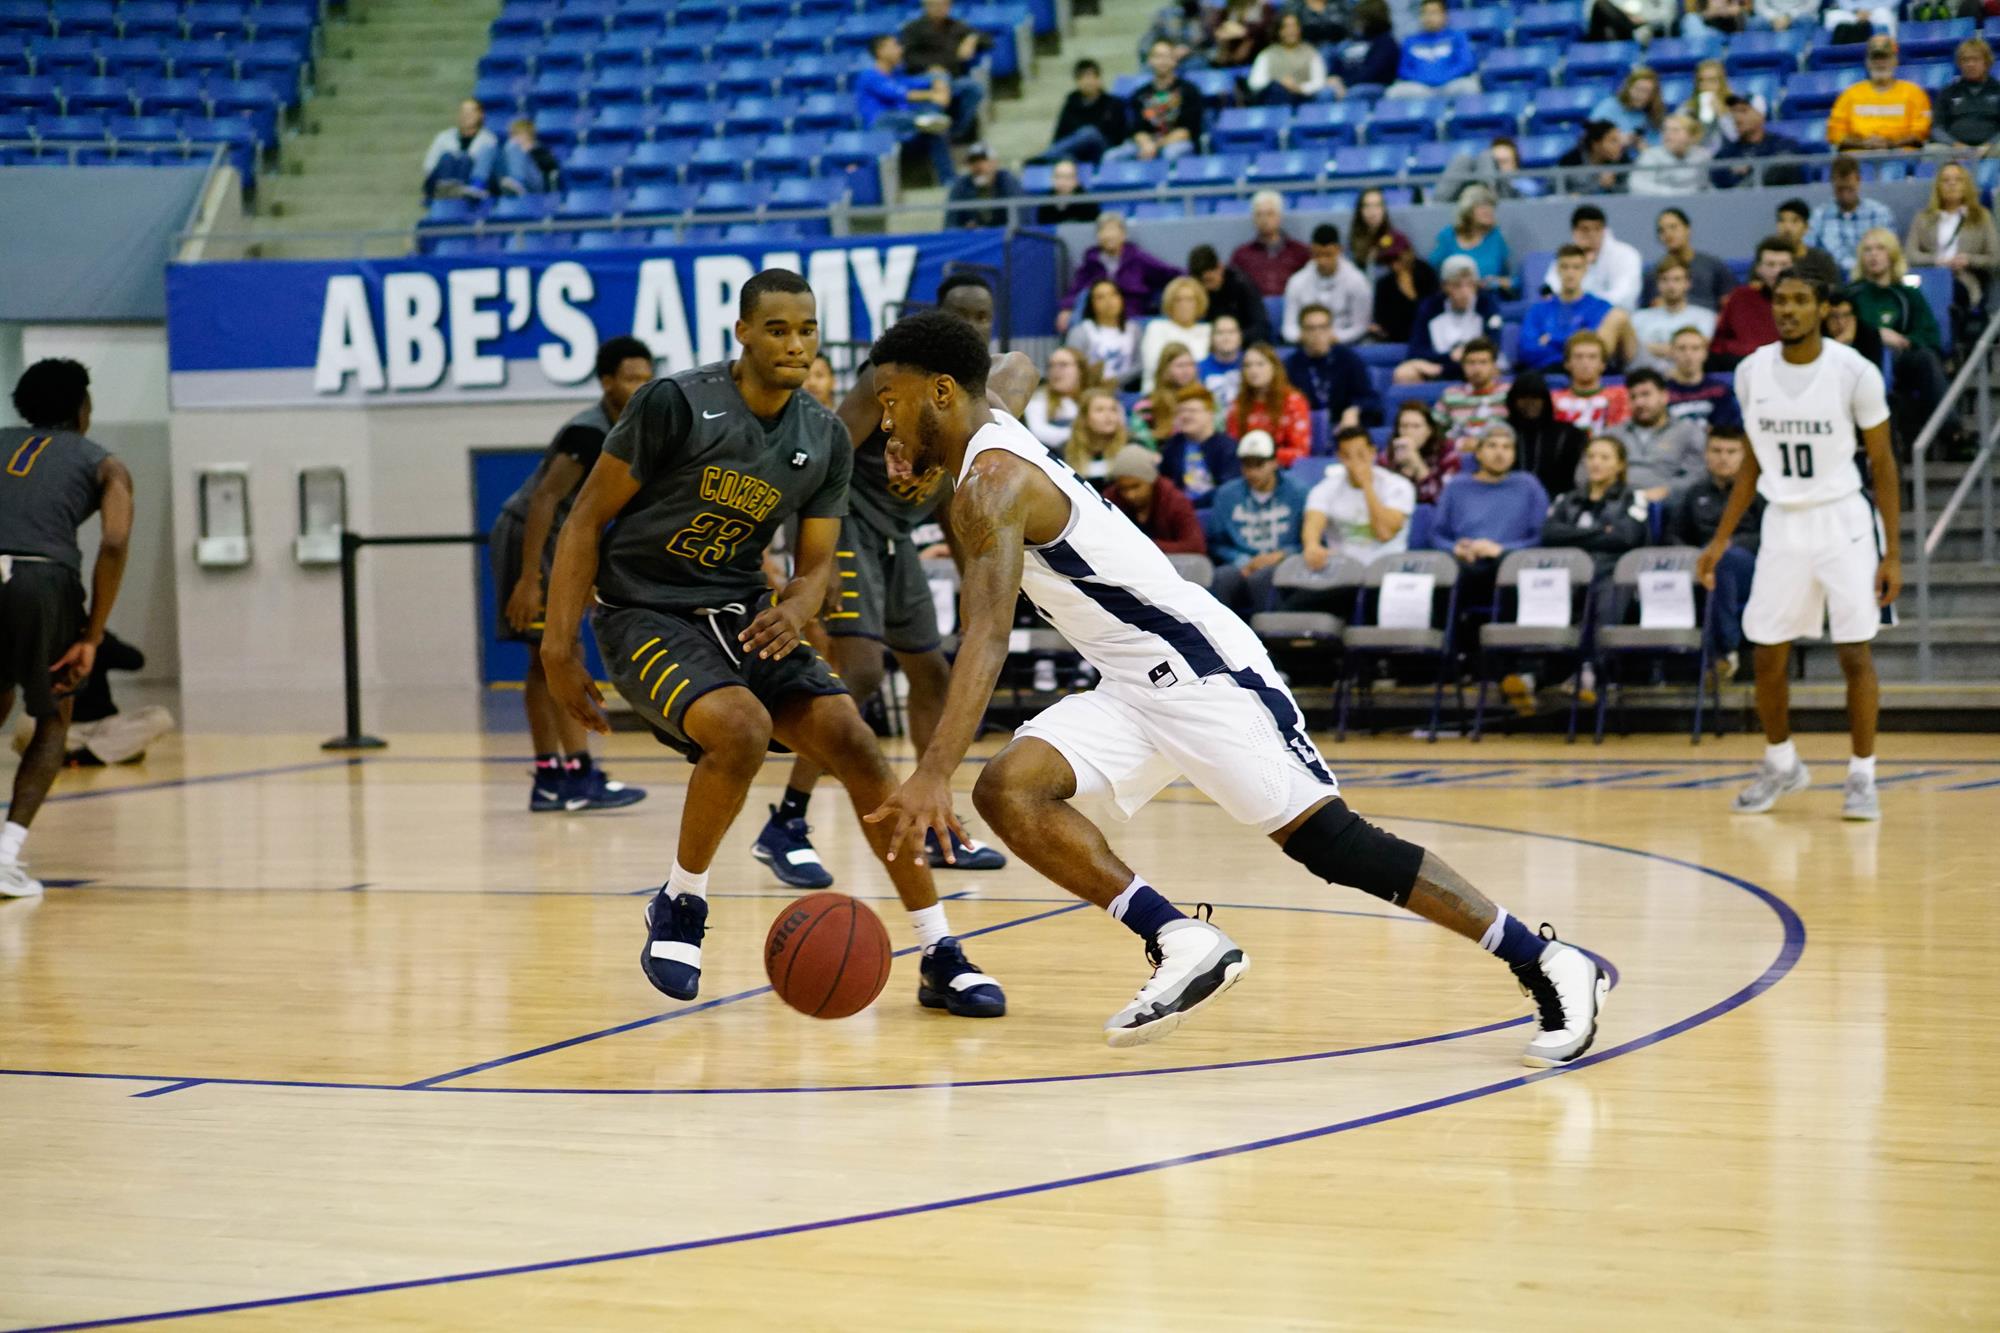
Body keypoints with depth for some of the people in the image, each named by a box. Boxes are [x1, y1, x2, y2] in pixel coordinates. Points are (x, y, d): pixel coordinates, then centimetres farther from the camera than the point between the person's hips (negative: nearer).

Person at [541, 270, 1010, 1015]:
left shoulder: (827, 440, 1)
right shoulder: (676, 404, -15)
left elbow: (816, 564, 5)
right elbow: (587, 519, -10)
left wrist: (794, 611, -20)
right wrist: (558, 650, -14)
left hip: (742, 615, 5)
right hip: (644, 615, -5)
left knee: (853, 743, -11)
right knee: (742, 728, -32)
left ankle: (941, 957, -5)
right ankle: (679, 905, -6)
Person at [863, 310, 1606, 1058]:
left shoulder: (992, 481, -17)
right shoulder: (994, 457, 13)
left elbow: (988, 634, -29)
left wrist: (933, 773, -37)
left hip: (1201, 673, -10)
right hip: (1136, 687, 10)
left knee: (1330, 842, -11)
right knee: (1007, 791, -8)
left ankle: (1547, 966, -5)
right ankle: (1181, 945, -12)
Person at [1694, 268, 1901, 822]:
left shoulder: (1855, 373, -12)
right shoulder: (1752, 372, -1)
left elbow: (1882, 463, -5)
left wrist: (1893, 552, -8)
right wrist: (1721, 539, 9)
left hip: (1842, 521, -3)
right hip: (1782, 524, 3)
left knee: (1855, 654, -5)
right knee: (1767, 657, 5)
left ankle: (1862, 777, 8)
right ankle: (1781, 765, 27)